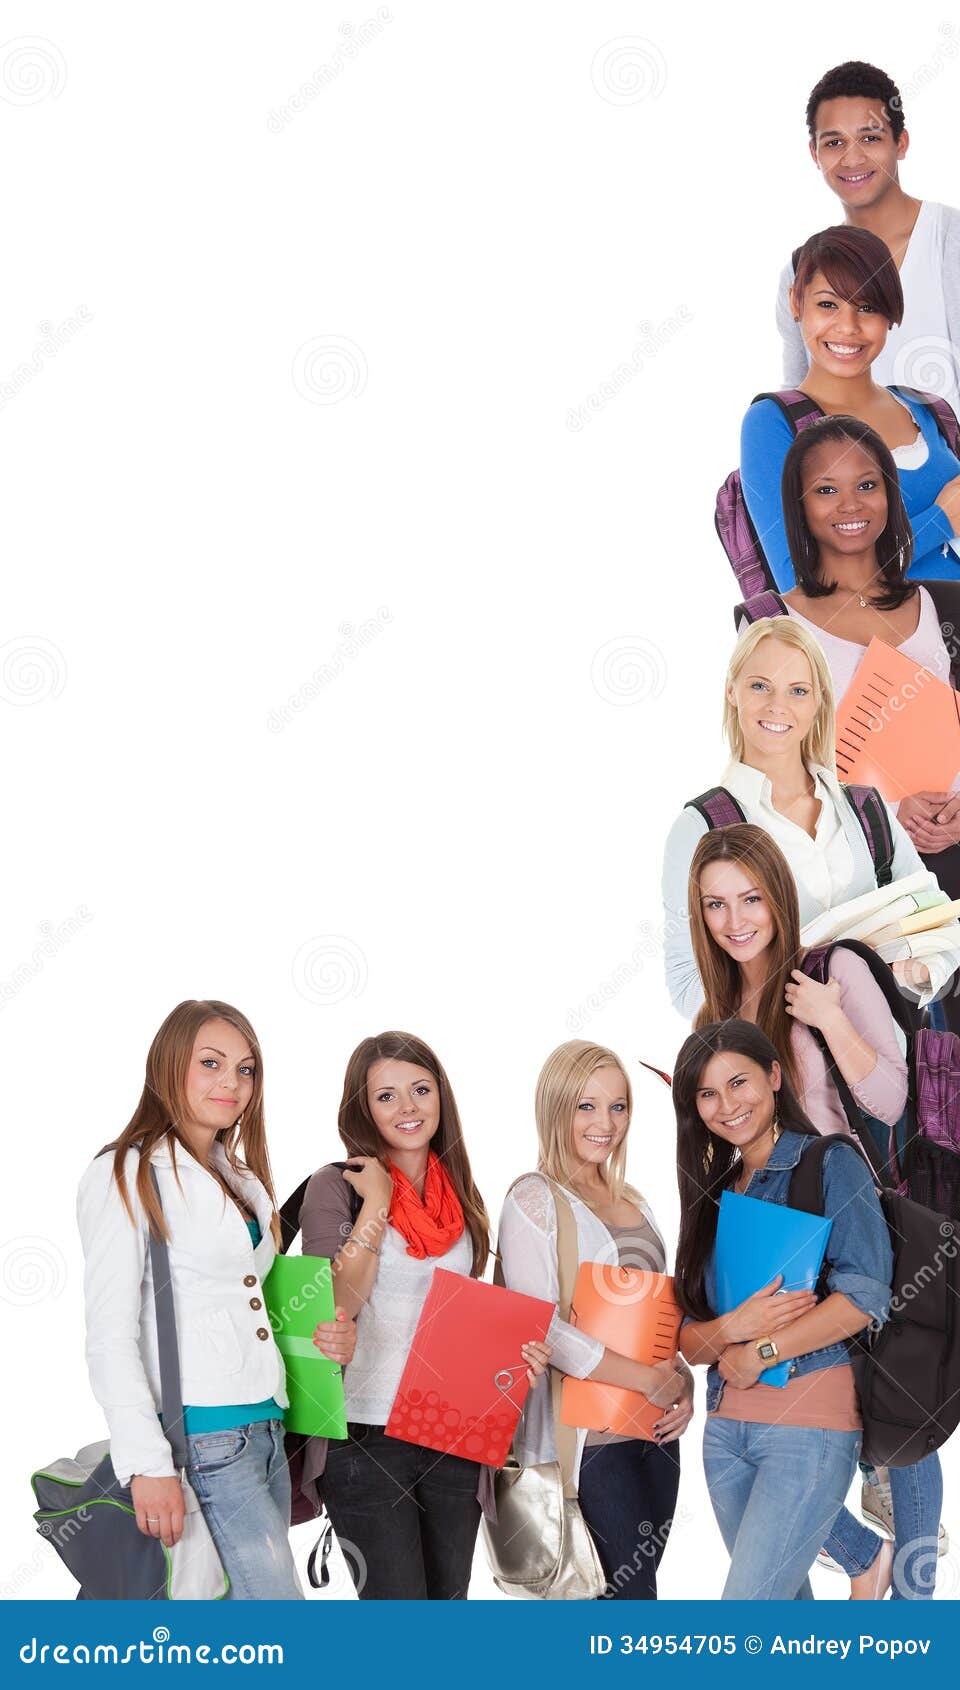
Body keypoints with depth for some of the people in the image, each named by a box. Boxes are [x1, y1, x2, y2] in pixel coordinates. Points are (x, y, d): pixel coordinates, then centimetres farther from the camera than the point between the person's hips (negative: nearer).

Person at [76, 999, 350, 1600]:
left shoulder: (243, 1181, 19)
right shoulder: (126, 1176, -5)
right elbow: (111, 1337, -10)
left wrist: (324, 1341, 6)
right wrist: (148, 1464, -18)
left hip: (266, 1431, 8)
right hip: (200, 1436, -8)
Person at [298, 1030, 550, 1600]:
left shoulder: (463, 1195, 12)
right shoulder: (337, 1186, -4)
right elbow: (333, 1308, -15)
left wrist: (519, 1356, 0)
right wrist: (376, 1205, -14)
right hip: (367, 1440, -5)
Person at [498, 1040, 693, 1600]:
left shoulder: (634, 1203, 17)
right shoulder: (536, 1199, -5)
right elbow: (539, 1324, -15)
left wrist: (682, 1386, 1)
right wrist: (648, 1380, -17)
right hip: (588, 1434, -7)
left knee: (636, 1585, 8)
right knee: (632, 1594, -8)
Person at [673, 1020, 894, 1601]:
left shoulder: (830, 1164, -3)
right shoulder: (716, 1192, 15)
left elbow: (864, 1294, -15)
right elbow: (686, 1338, 10)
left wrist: (758, 1355, -11)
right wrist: (734, 1327, -13)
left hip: (810, 1422, -7)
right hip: (727, 1428, 7)